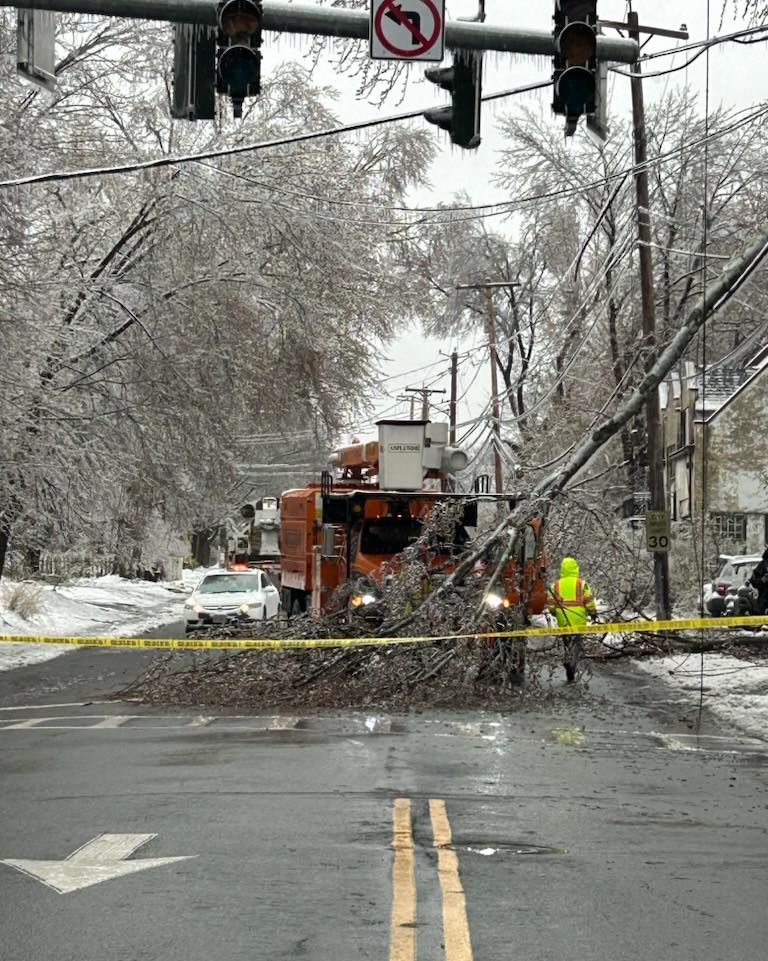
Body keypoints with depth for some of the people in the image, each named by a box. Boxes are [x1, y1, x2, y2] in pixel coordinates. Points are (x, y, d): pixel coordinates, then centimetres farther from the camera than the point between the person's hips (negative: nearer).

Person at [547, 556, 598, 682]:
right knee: (576, 643, 3)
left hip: (563, 620, 2)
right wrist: (593, 612, 10)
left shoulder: (556, 585, 3)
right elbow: (589, 600, -4)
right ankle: (572, 662, -14)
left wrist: (554, 612, 22)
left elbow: (550, 602, 4)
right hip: (578, 619, -2)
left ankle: (567, 659, 0)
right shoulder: (581, 583, -3)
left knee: (566, 641, 18)